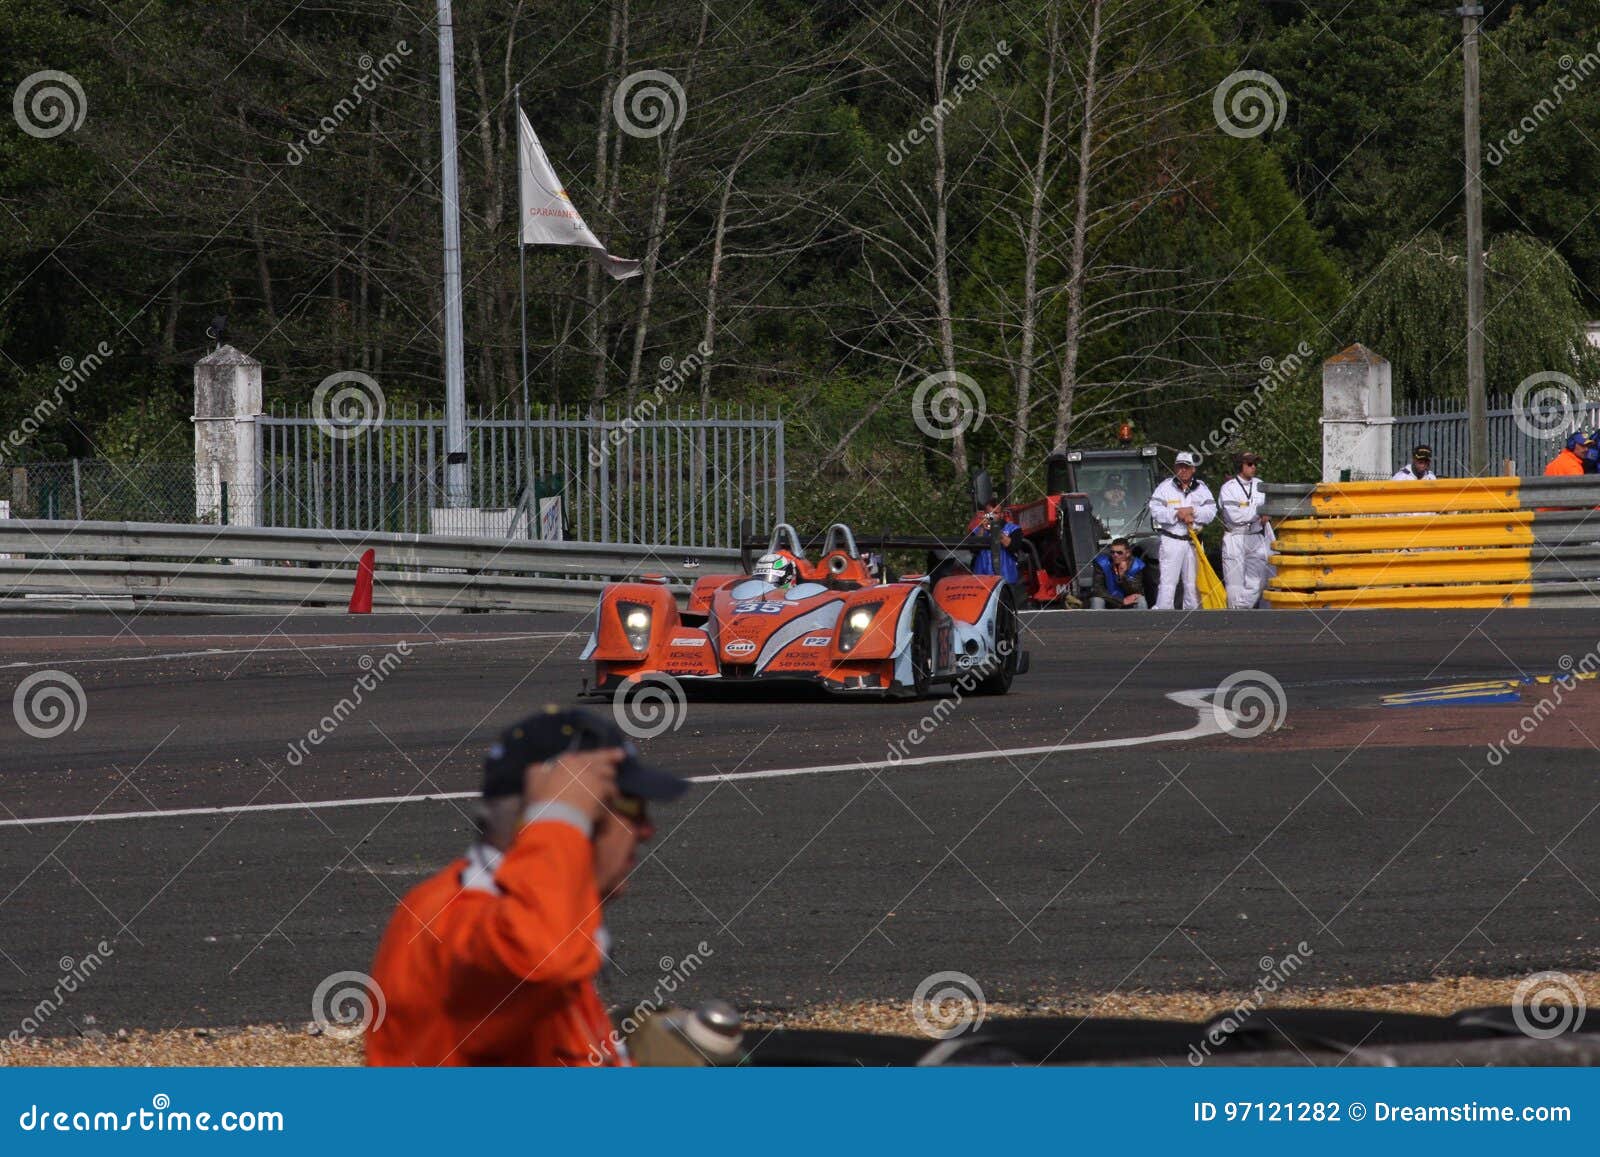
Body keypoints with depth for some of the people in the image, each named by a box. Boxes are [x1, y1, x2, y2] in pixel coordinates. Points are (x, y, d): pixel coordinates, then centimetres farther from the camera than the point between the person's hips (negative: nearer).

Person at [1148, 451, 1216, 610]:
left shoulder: (1201, 488, 9)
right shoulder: (1166, 487, 1)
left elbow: (1211, 512, 0)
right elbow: (1156, 511, -8)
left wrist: (1192, 511, -15)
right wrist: (1177, 514, -18)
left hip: (1193, 541, 3)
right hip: (1171, 541, -3)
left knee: (1193, 583, 9)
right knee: (1168, 581, -9)